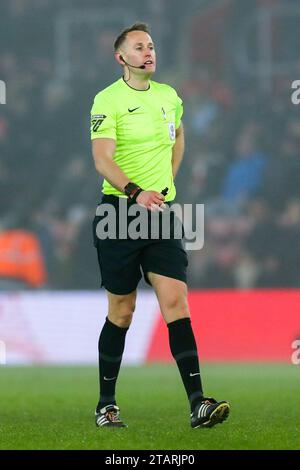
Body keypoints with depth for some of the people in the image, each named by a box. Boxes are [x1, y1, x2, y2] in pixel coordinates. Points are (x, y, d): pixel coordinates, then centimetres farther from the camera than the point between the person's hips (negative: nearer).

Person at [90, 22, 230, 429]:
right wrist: (136, 192, -33)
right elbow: (102, 158, -18)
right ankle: (106, 403, 17)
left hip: (161, 212, 4)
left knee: (176, 302, -8)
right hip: (119, 212, -4)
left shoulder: (168, 96, 11)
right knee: (121, 311, 3)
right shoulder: (108, 100, -7)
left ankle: (197, 403, -16)